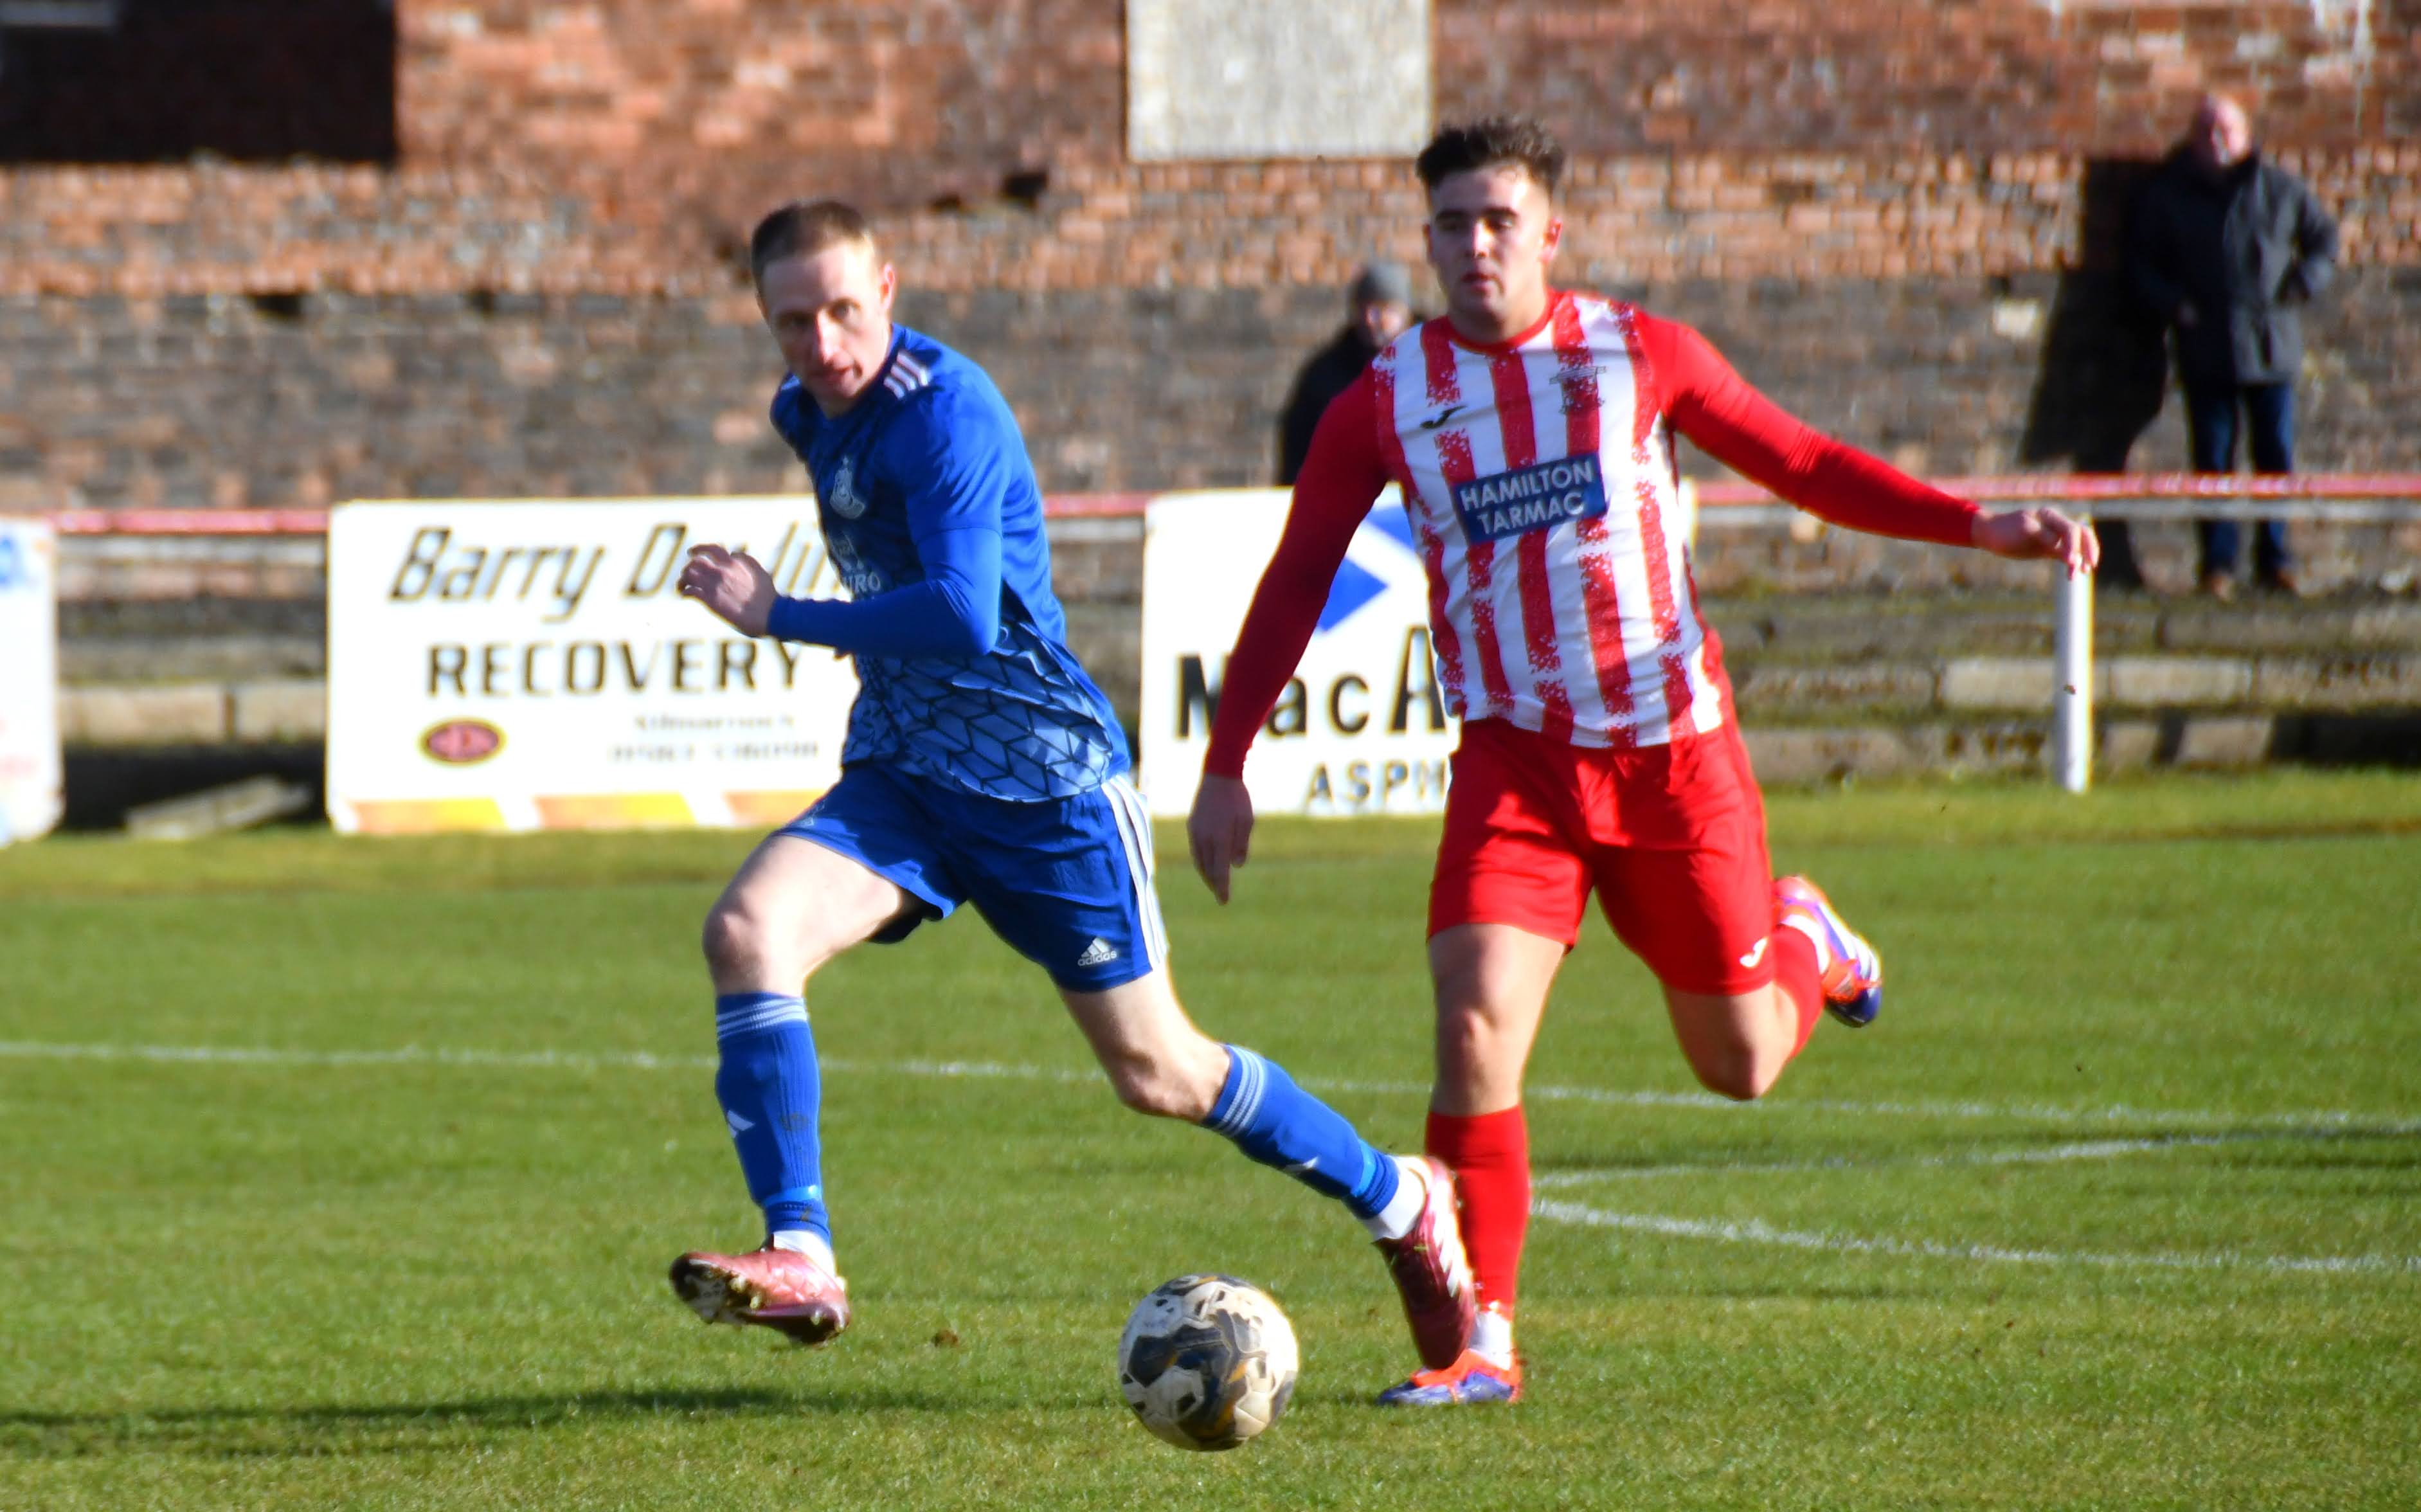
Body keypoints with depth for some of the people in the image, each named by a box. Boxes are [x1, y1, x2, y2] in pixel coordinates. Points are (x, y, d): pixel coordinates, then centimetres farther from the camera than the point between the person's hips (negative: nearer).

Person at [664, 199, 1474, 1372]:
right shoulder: (806, 414, 6)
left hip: (1042, 780, -7)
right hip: (899, 777, 7)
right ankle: (800, 1260, -25)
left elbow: (962, 619, -31)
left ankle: (1401, 1202, 26)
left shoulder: (943, 411, -21)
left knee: (1156, 1073, 3)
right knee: (747, 930, -21)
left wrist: (778, 615, -26)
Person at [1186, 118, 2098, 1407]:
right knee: (1475, 1028, -20)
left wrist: (1979, 527, -2)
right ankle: (1483, 1340, -11)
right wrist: (1225, 765, 2)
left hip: (1674, 752, 0)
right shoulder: (1382, 405, -1)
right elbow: (1294, 584, 6)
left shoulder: (1637, 354, -1)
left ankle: (1802, 941, 45)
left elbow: (1799, 464, 7)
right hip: (1514, 763, 0)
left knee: (1741, 1066, 8)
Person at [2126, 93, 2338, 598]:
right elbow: (2142, 259, 11)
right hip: (2206, 356, -1)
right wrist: (2172, 303, -4)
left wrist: (2303, 285, 1)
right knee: (2212, 463, 0)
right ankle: (2218, 563, 6)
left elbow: (2323, 238, 17)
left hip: (2271, 346, 1)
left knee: (2277, 457, 2)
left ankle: (2276, 561, 13)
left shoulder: (2280, 190, 6)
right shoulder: (2168, 196, 4)